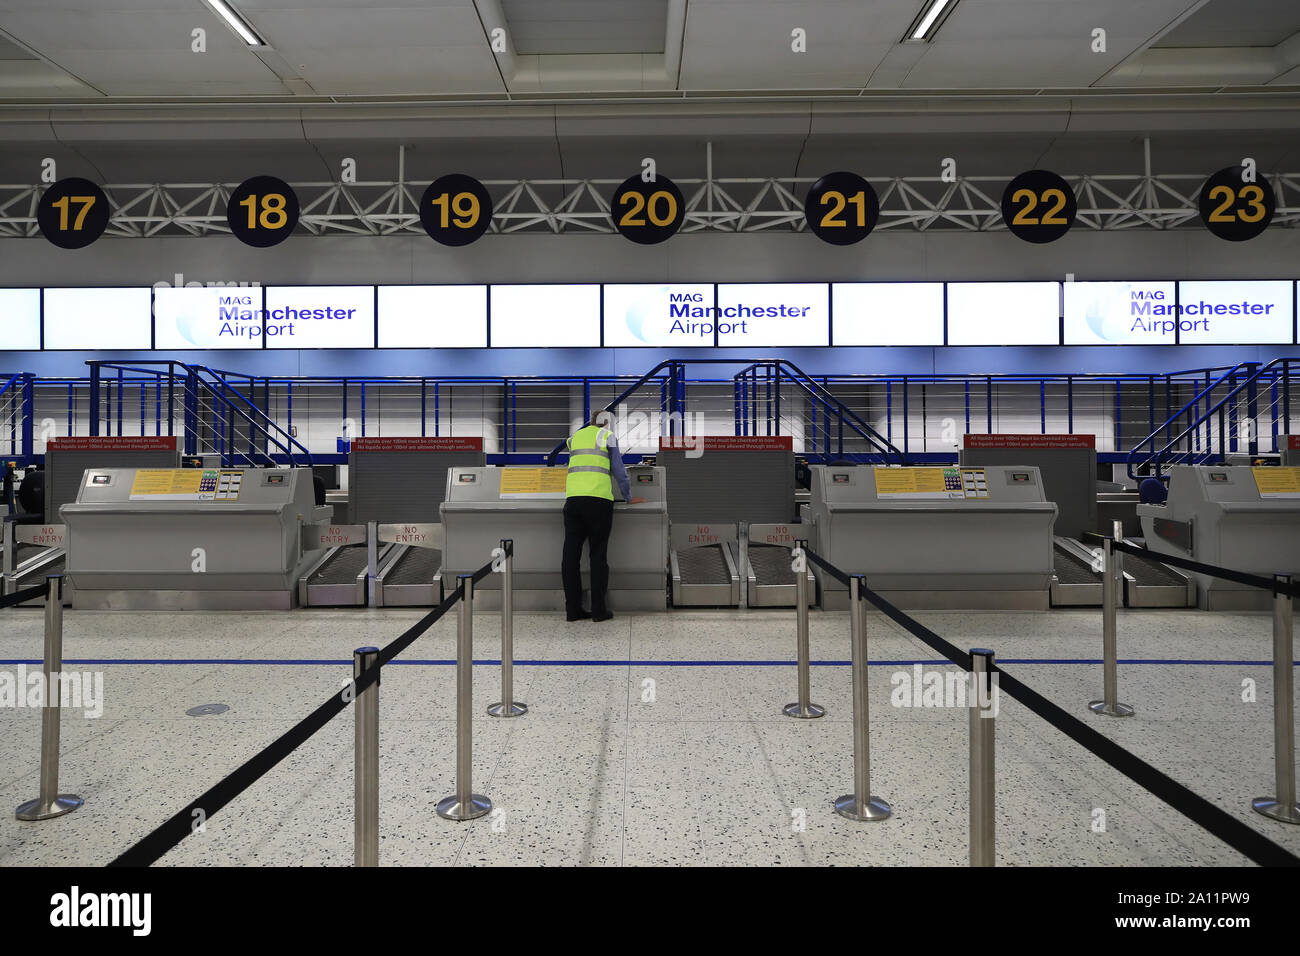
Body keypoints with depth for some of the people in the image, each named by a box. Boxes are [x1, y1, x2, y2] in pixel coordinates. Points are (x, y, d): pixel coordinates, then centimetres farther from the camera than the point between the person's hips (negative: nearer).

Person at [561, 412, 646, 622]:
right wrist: (629, 497, 17)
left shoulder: (575, 437, 21)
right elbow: (618, 469, 9)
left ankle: (573, 609, 8)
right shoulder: (607, 436, 8)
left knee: (571, 555, 6)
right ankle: (599, 610, 3)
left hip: (573, 499, 4)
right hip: (598, 500, -4)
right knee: (598, 555, 1)